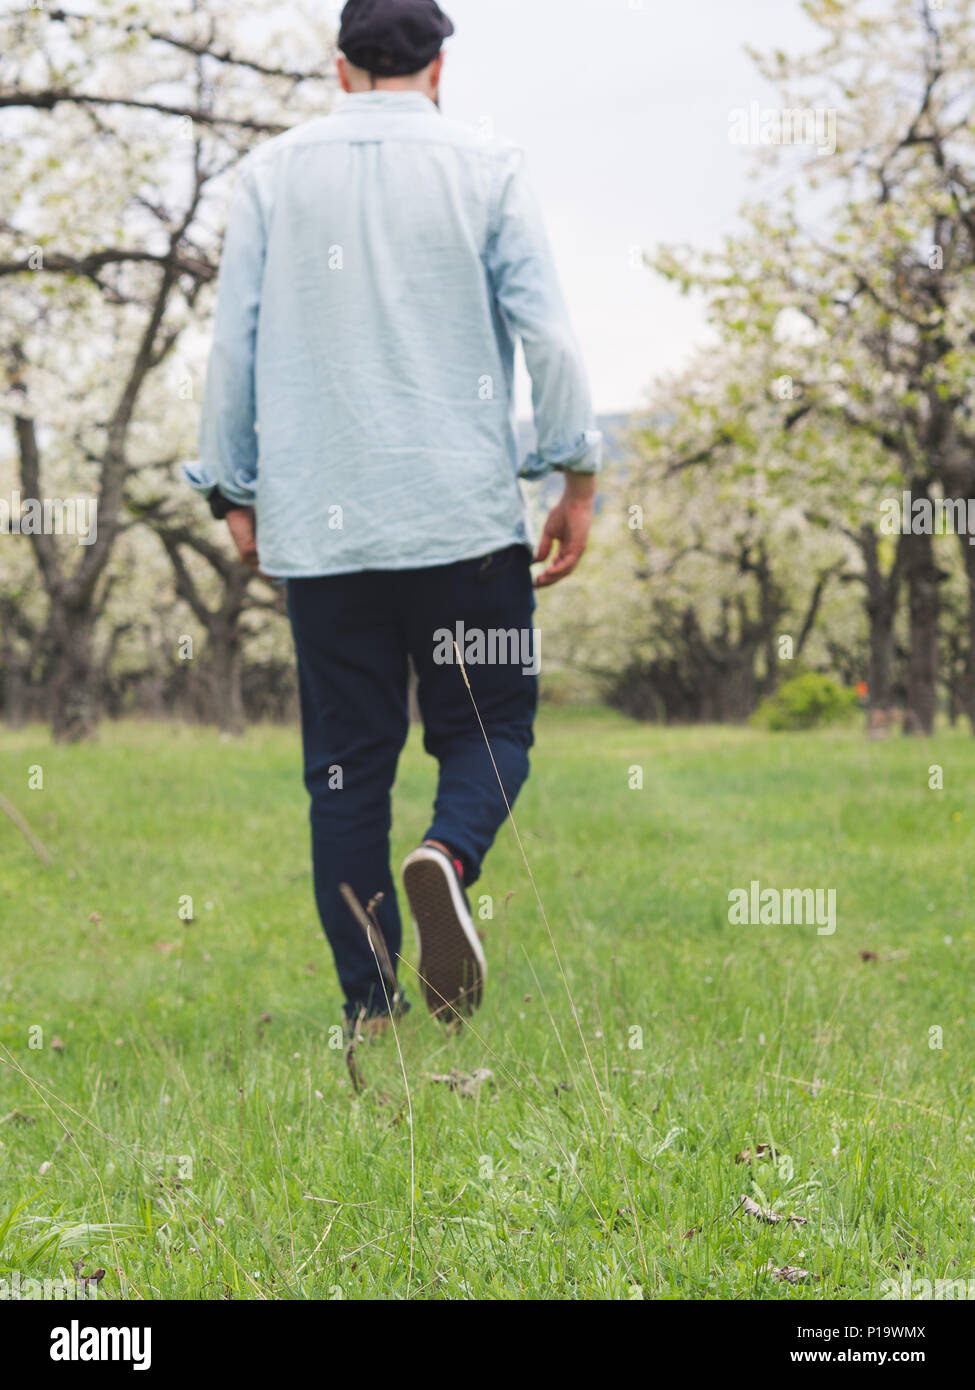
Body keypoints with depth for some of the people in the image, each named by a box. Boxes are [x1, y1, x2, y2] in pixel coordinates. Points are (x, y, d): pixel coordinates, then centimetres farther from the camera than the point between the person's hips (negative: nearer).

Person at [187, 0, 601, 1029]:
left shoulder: (270, 173, 7)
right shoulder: (484, 170, 1)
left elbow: (231, 343, 6)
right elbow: (547, 335, -3)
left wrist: (234, 492, 14)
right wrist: (577, 480, 4)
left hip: (317, 520, 2)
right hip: (464, 516, -2)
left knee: (346, 760, 7)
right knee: (487, 725, 11)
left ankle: (369, 1011, 4)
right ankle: (447, 859, -22)